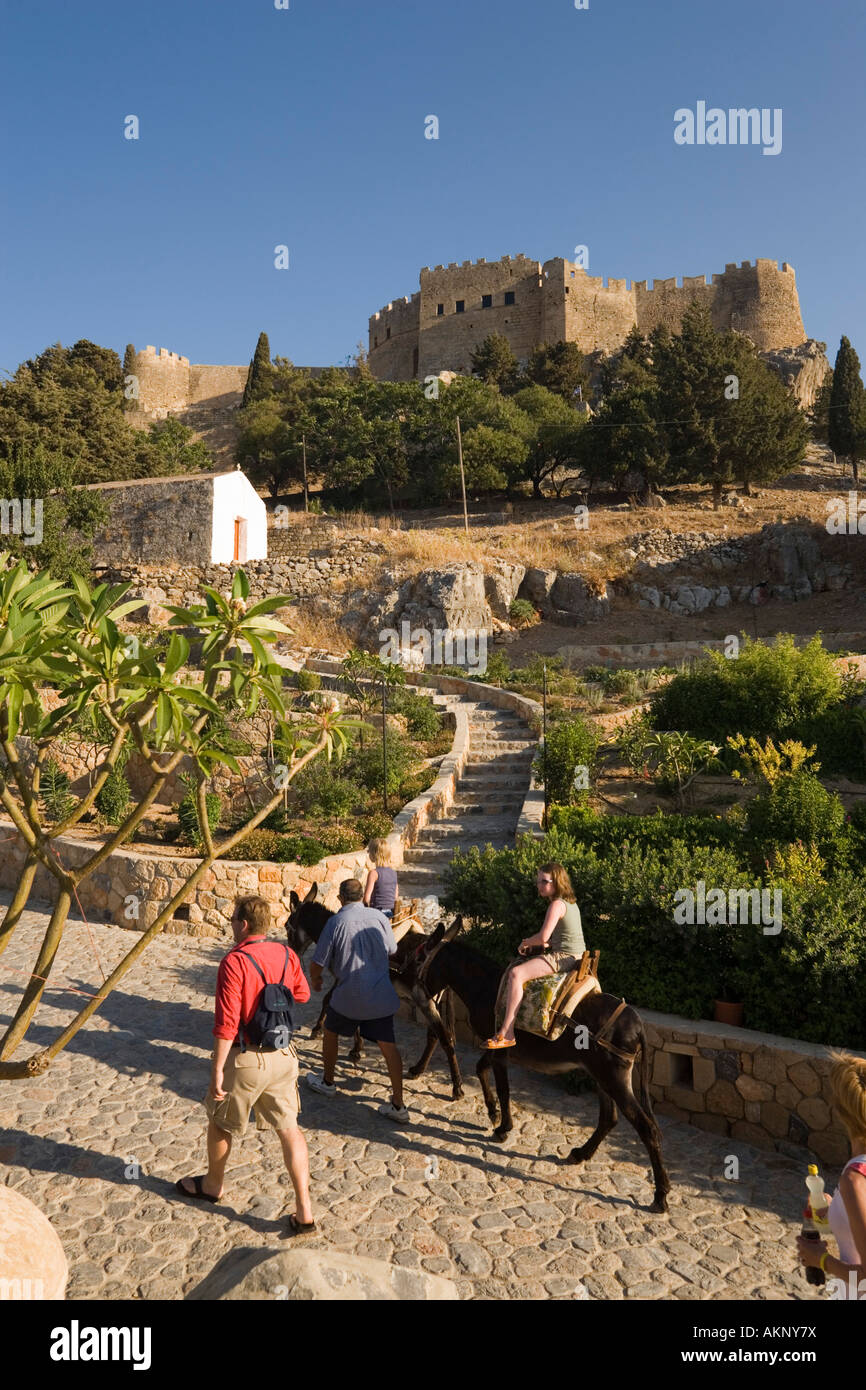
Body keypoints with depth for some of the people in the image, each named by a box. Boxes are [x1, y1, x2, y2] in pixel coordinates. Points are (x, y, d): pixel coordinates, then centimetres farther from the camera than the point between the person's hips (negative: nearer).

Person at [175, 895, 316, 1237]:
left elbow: (226, 1024, -22)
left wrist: (217, 1070, -15)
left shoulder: (235, 961, -20)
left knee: (220, 1121, 21)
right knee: (289, 1128, 11)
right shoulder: (287, 955, -2)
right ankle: (304, 1212, 10)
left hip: (246, 1058, -5)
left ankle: (212, 1185, 43)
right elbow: (302, 994, 15)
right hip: (283, 1055, 5)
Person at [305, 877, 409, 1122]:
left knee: (330, 1031, 24)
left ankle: (327, 1082, 40)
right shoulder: (379, 916, 0)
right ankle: (398, 1105, 7)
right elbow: (392, 950, 15)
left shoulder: (335, 921, -10)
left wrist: (315, 981, 16)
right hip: (381, 994, 3)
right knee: (388, 1044, 8)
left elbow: (318, 963, -6)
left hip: (349, 994, -3)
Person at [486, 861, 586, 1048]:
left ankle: (506, 1034, -27)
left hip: (563, 957, -11)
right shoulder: (571, 903, 15)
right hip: (575, 957, 11)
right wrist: (533, 942, 11)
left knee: (516, 973, -23)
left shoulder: (556, 904, -16)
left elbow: (543, 937, -24)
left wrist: (525, 942, -3)